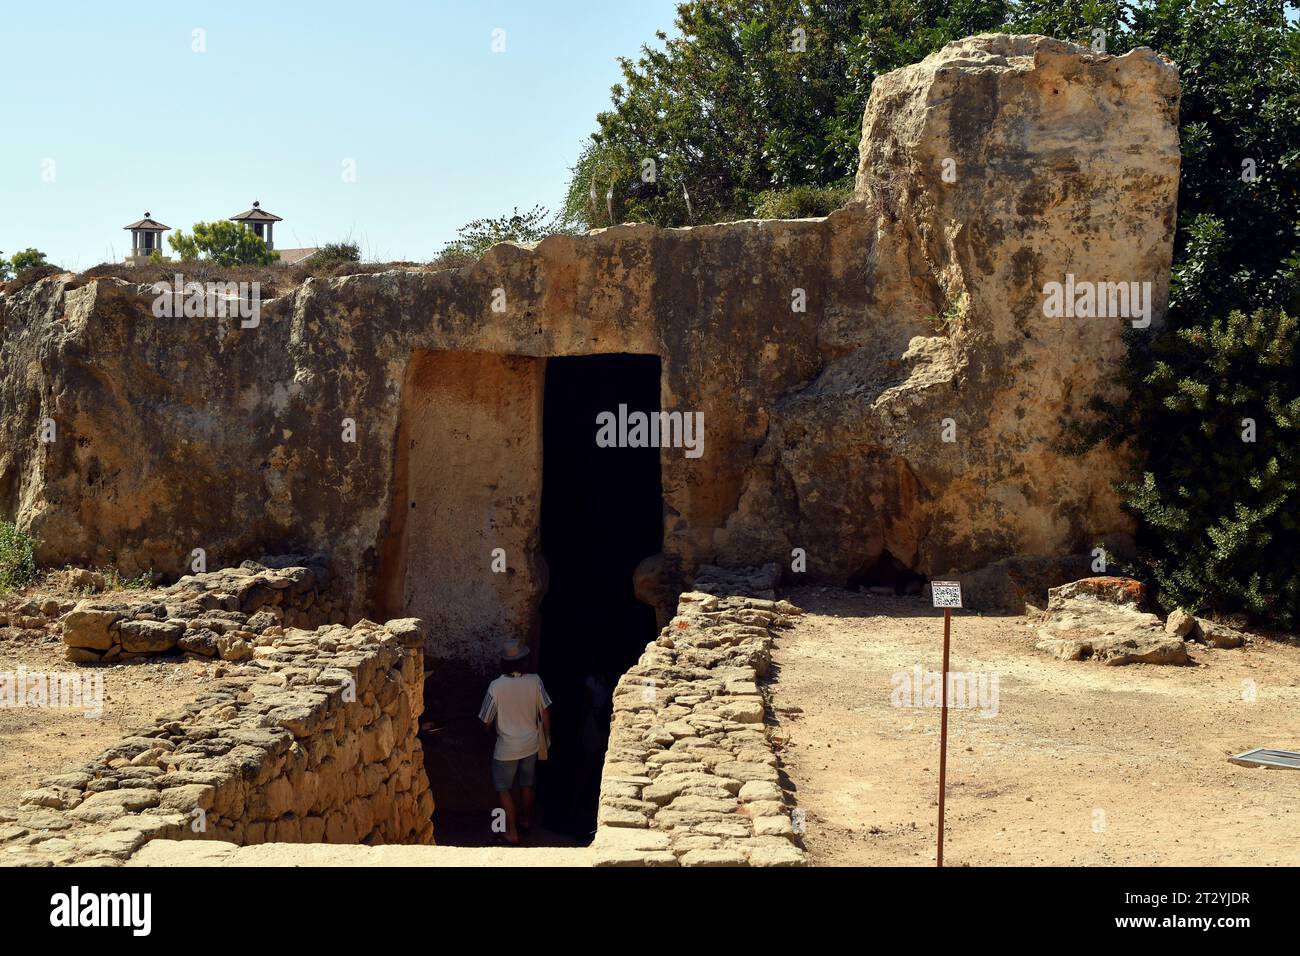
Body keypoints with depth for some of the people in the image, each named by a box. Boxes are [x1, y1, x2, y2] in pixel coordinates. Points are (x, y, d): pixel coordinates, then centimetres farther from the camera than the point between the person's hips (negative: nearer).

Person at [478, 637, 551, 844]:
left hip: (507, 747, -4)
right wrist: (546, 736, 11)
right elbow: (545, 712, -6)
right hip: (531, 743, 4)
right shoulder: (535, 681, -16)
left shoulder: (496, 686, -24)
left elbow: (486, 721, -14)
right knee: (527, 783, 24)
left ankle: (512, 831, 17)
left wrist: (490, 733, 10)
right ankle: (526, 819, 41)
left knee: (503, 788, 14)